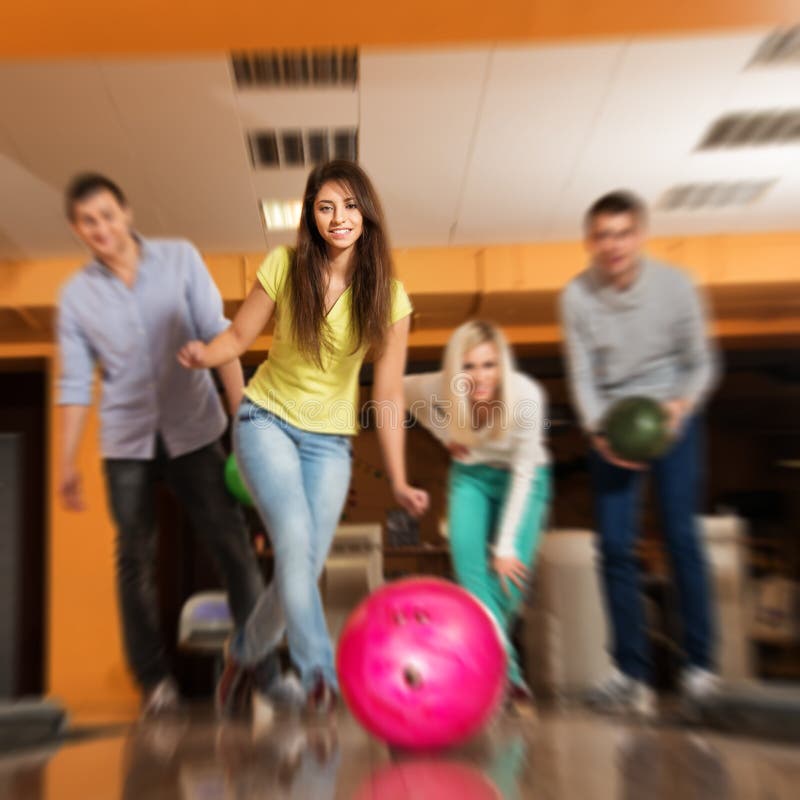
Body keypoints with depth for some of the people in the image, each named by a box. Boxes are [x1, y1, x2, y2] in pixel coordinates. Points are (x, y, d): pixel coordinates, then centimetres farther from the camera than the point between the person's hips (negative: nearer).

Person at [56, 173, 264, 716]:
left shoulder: (181, 259, -2)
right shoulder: (76, 294, 2)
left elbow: (218, 338, -6)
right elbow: (75, 383, 5)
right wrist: (67, 463, 5)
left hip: (193, 430, -1)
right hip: (126, 442, 2)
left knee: (232, 542, -1)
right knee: (136, 559, 4)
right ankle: (154, 679, 19)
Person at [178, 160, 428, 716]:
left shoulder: (388, 295, -8)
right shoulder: (285, 266, -9)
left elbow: (388, 393, -7)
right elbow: (239, 337, -1)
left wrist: (398, 480, -9)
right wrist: (206, 354, -25)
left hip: (329, 440, 1)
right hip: (267, 419, -1)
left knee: (303, 567, -1)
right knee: (295, 538, -25)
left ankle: (248, 654, 28)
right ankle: (320, 674, -12)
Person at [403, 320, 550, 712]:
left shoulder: (526, 395, -32)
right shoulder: (440, 389, -26)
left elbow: (523, 473, -23)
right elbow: (404, 387, -1)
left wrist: (506, 544, -23)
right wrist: (445, 435, -5)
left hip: (522, 479, -1)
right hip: (471, 475, 2)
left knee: (513, 570, -13)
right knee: (469, 560, -22)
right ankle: (504, 666, -25)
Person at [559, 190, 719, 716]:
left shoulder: (675, 285, -12)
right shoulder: (577, 295, -12)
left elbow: (701, 363, -2)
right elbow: (581, 375, -8)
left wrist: (681, 404, -20)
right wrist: (598, 430, -22)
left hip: (671, 416, 0)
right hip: (612, 422, 1)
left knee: (682, 535, -6)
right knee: (616, 545, -4)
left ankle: (700, 664, 11)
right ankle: (632, 676, 6)